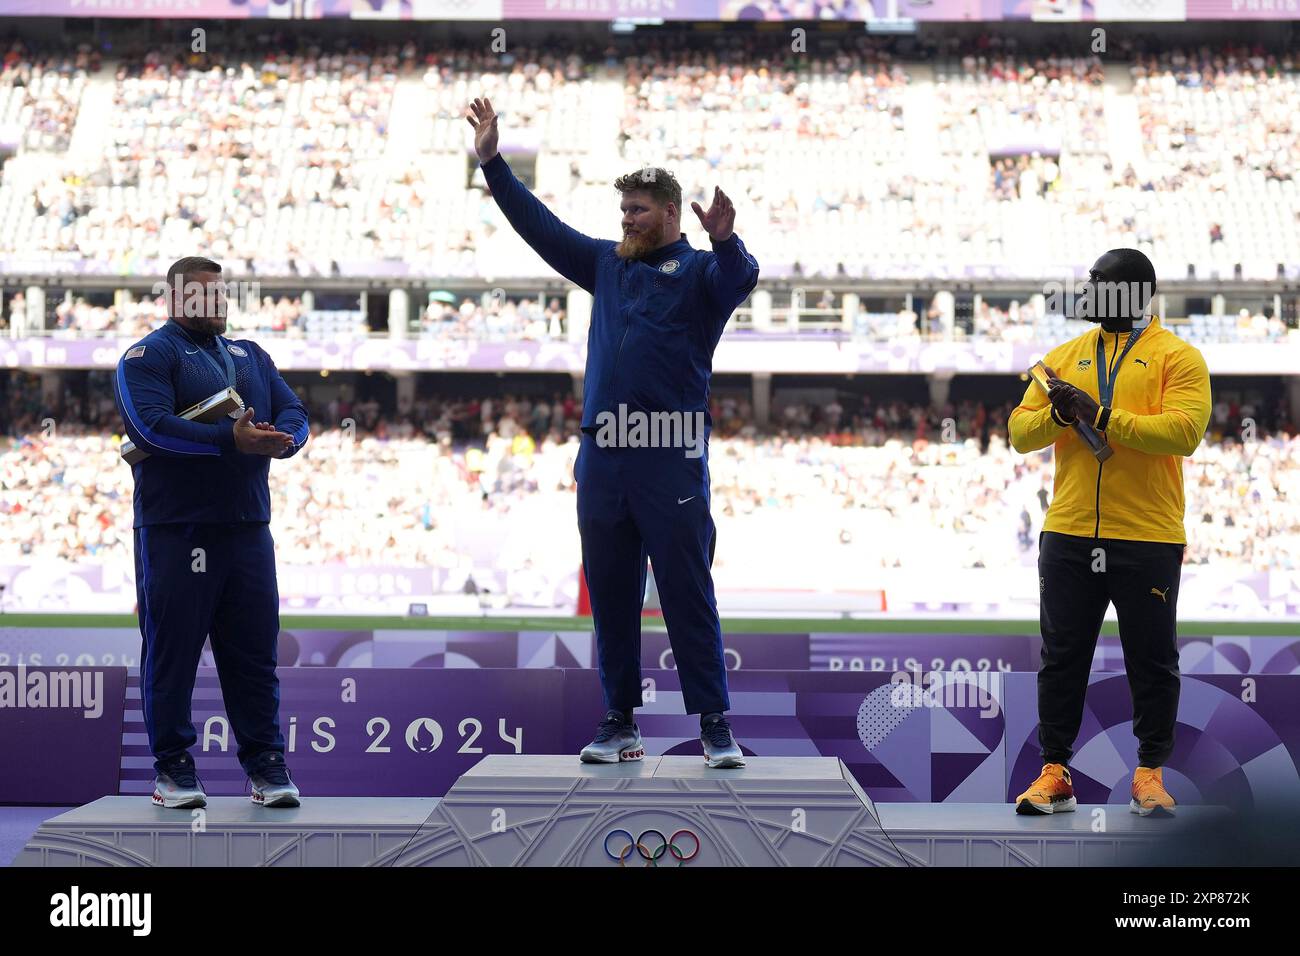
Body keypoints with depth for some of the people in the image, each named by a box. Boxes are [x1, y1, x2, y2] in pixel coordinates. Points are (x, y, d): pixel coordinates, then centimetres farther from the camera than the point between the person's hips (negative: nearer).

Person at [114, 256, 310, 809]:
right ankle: (172, 768, 8)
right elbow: (150, 425, -16)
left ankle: (266, 764, 14)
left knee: (255, 649, 7)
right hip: (175, 529, -5)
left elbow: (292, 411, 14)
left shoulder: (249, 355, 21)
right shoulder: (149, 355, -1)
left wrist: (282, 437, -11)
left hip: (248, 528, 6)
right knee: (172, 648, -1)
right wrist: (232, 440, -22)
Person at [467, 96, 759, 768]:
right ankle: (619, 724, 15)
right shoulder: (607, 264, 18)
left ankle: (715, 726, 1)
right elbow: (539, 226, 22)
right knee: (610, 597, 8)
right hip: (603, 456, 6)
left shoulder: (700, 270, 2)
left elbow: (739, 280, -19)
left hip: (672, 460, -5)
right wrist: (491, 163, 20)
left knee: (688, 594, -4)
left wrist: (726, 241, -39)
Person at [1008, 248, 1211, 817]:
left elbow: (1184, 430, -15)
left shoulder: (1177, 357, 0)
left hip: (1148, 538, -4)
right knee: (1062, 657, 6)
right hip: (1068, 535, 4)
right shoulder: (1066, 356, 14)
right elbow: (1019, 432, 9)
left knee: (1152, 660, 5)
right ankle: (1054, 772, 13)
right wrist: (1058, 413, -12)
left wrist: (1101, 415, -19)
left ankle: (1150, 773, 16)